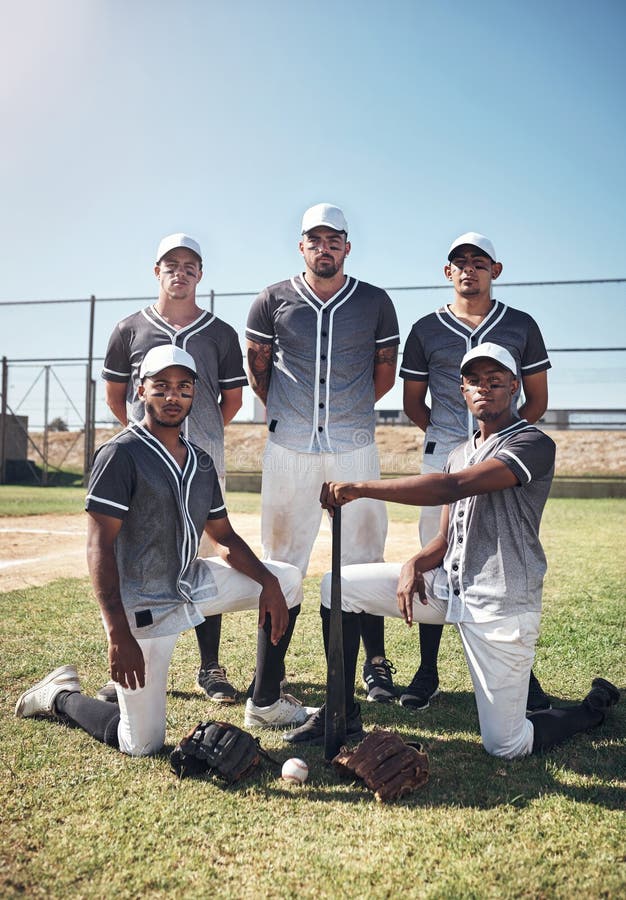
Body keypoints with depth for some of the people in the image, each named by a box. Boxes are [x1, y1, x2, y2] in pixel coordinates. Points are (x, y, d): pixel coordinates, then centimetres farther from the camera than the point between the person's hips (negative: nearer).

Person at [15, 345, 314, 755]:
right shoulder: (121, 454, -15)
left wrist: (268, 581, -7)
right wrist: (119, 635, -27)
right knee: (143, 744, -4)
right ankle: (61, 695, 23)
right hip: (142, 605, -7)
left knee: (288, 580, 3)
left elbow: (225, 537, 11)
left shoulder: (201, 461, 8)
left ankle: (265, 705, 12)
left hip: (191, 584, 7)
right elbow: (100, 547, -20)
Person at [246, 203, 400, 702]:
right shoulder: (273, 301, 4)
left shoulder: (375, 303, 5)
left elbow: (385, 371, 14)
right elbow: (258, 366, 14)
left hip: (354, 445, 0)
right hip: (289, 447, 0)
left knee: (364, 555, 4)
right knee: (282, 558, 6)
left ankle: (376, 663, 16)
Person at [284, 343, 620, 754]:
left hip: (501, 607, -7)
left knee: (506, 745, -2)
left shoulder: (534, 444, -13)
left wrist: (360, 487, -29)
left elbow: (451, 487, -27)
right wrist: (414, 565, -10)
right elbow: (447, 539, 13)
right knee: (338, 587, -3)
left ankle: (596, 706, 28)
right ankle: (343, 716, 10)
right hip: (448, 586, 7)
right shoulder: (461, 454, 14)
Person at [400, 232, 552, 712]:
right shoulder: (426, 330, 12)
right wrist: (447, 438, 1)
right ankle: (427, 673, 12)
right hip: (443, 456, 1)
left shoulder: (521, 326, 11)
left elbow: (537, 400, 12)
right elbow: (413, 401, 15)